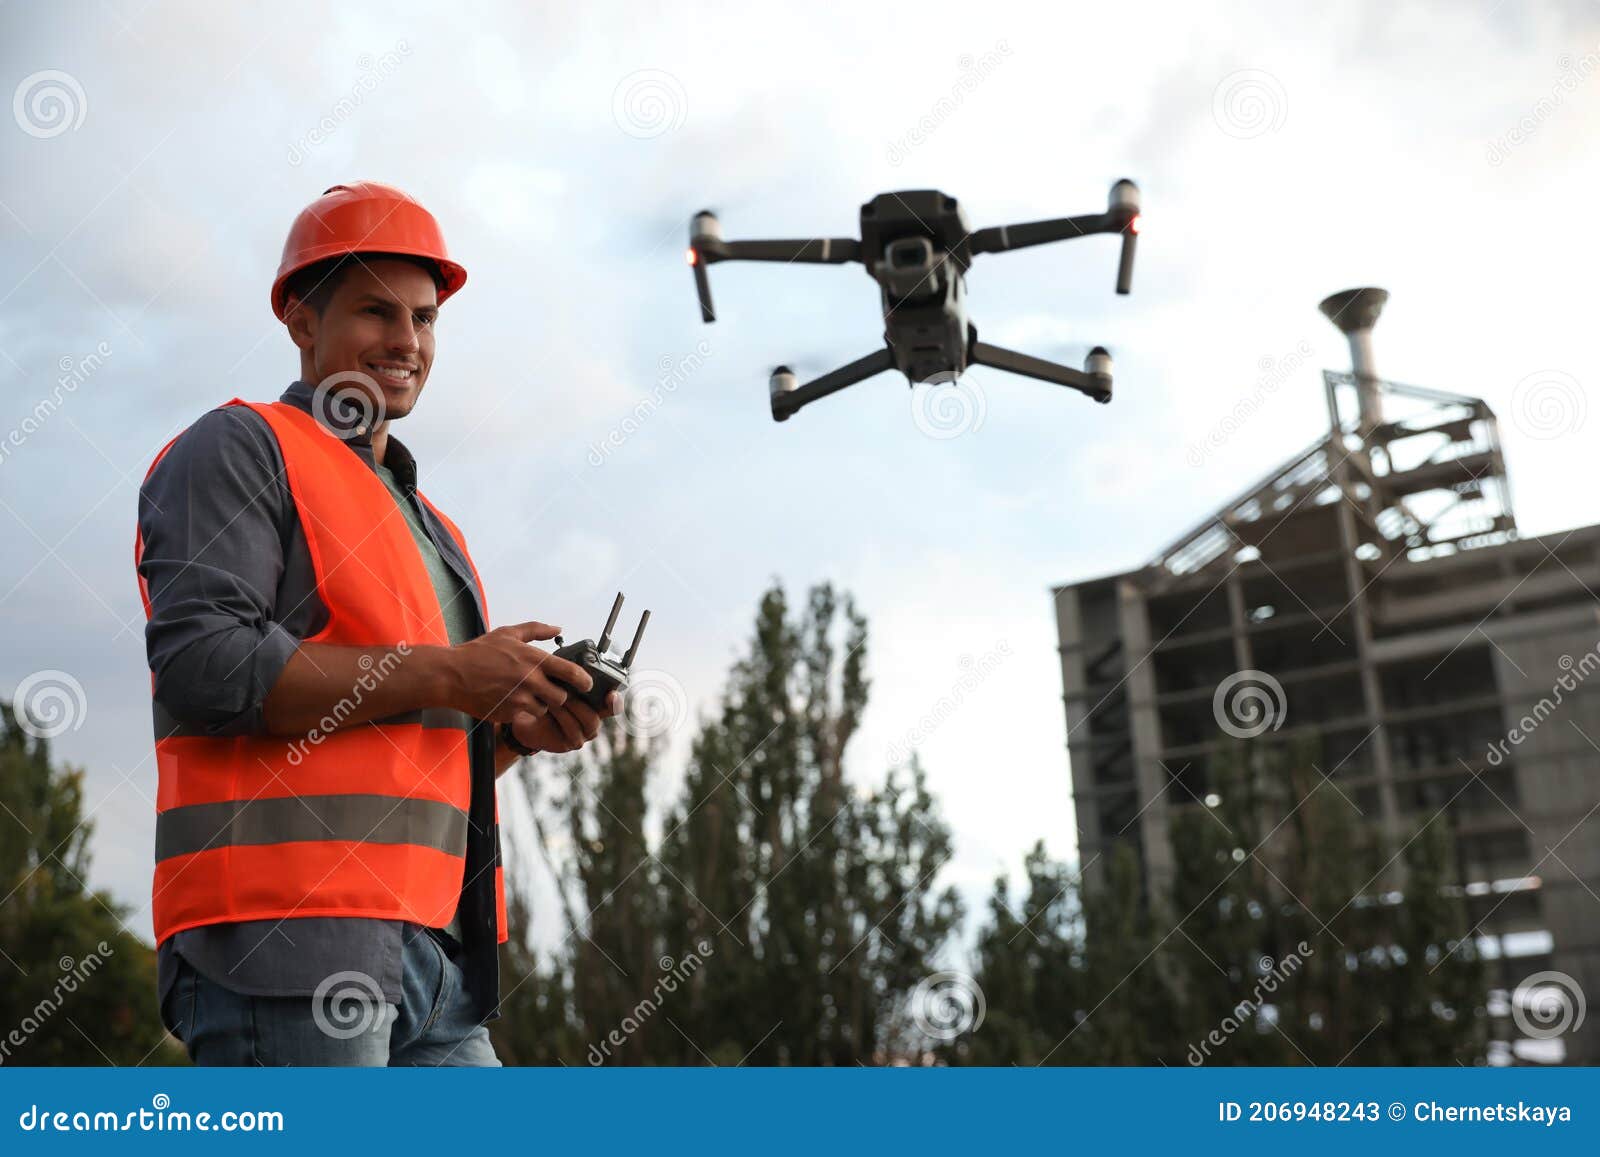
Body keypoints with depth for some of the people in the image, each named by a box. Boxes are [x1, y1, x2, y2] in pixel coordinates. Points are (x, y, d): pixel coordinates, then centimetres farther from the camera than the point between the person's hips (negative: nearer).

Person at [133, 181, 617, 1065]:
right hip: (285, 937, -8)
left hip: (431, 955, 8)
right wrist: (445, 677, -13)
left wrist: (522, 727, 6)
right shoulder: (238, 450, 2)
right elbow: (201, 663, -14)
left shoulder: (428, 528, 26)